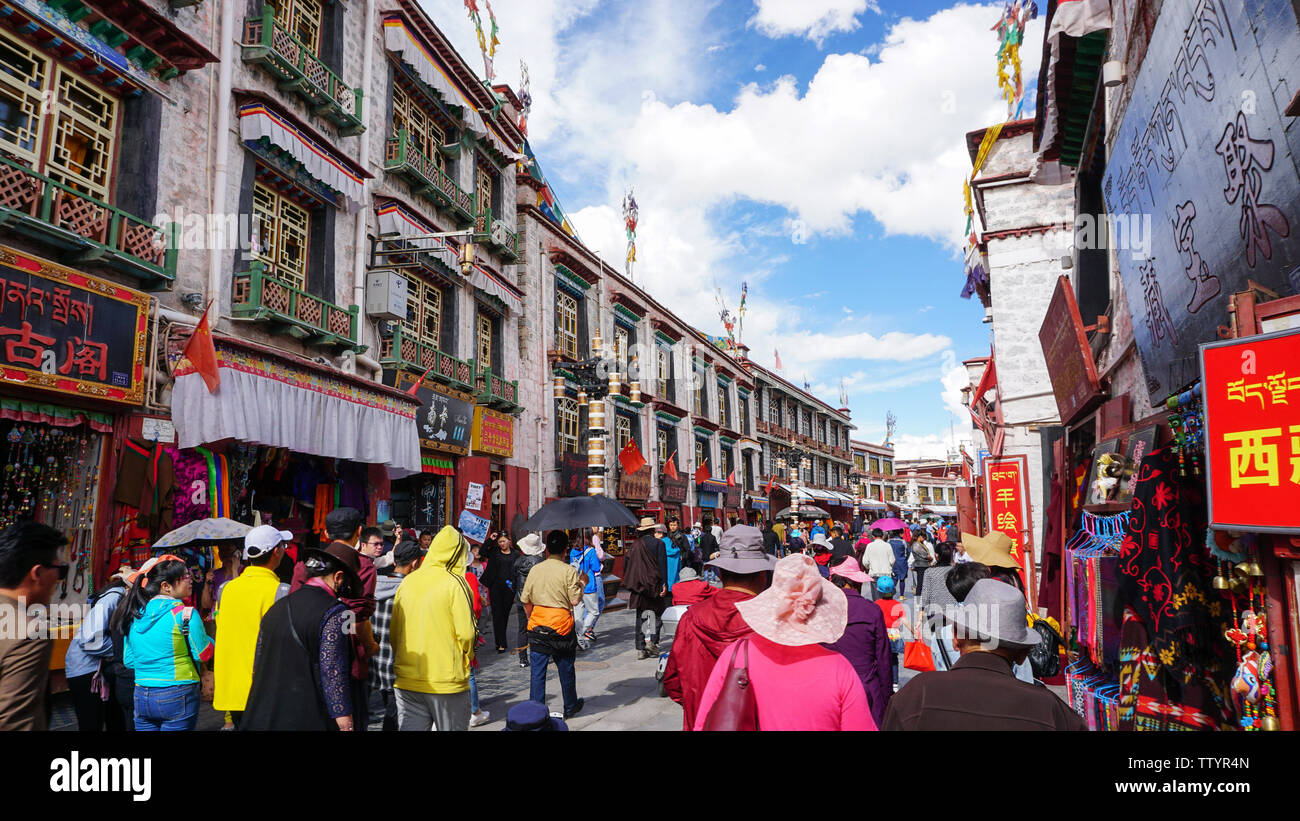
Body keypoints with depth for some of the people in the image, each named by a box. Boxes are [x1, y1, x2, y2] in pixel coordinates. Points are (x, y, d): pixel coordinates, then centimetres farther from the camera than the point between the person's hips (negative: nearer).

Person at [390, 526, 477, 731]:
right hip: (446, 681, -4)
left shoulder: (407, 582, 5)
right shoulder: (455, 583, -10)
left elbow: (393, 631, 9)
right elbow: (466, 633, -14)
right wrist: (466, 660, 5)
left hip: (406, 681, 5)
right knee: (452, 727, 9)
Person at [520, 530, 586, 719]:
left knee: (537, 671, 6)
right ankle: (570, 707, 29)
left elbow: (525, 600, 6)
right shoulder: (569, 571, -9)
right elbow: (575, 600, -11)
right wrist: (582, 584, 6)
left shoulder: (535, 570, 2)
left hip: (537, 627, 2)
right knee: (566, 669, 14)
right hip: (561, 625, -2)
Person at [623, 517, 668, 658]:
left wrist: (630, 583, 15)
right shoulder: (658, 543, -5)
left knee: (640, 617, 8)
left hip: (639, 585, 3)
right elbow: (662, 564, -11)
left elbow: (627, 562, 5)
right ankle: (652, 640, -5)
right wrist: (664, 583, -10)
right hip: (654, 584, -3)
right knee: (658, 613, 10)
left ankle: (640, 649, 8)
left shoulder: (635, 545, 3)